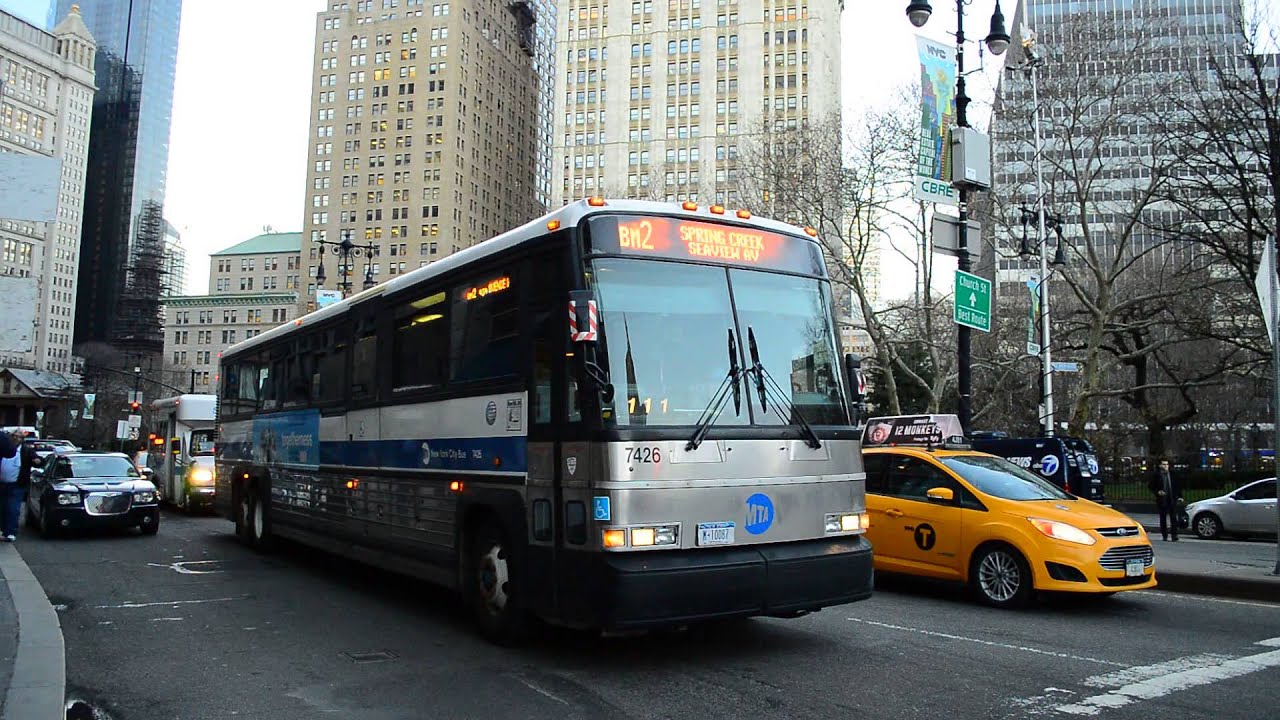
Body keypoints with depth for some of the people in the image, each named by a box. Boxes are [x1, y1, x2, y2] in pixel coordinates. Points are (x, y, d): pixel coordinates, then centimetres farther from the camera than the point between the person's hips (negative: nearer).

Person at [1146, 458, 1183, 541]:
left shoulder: (1172, 474, 5)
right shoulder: (1156, 474, -1)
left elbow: (1177, 486, 13)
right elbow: (1150, 486, 3)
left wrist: (1179, 496, 6)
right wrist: (1157, 492, -12)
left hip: (1172, 499, 1)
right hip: (1162, 500, -1)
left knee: (1173, 518, -4)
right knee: (1163, 518, 6)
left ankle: (1174, 535, -1)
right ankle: (1164, 535, 14)